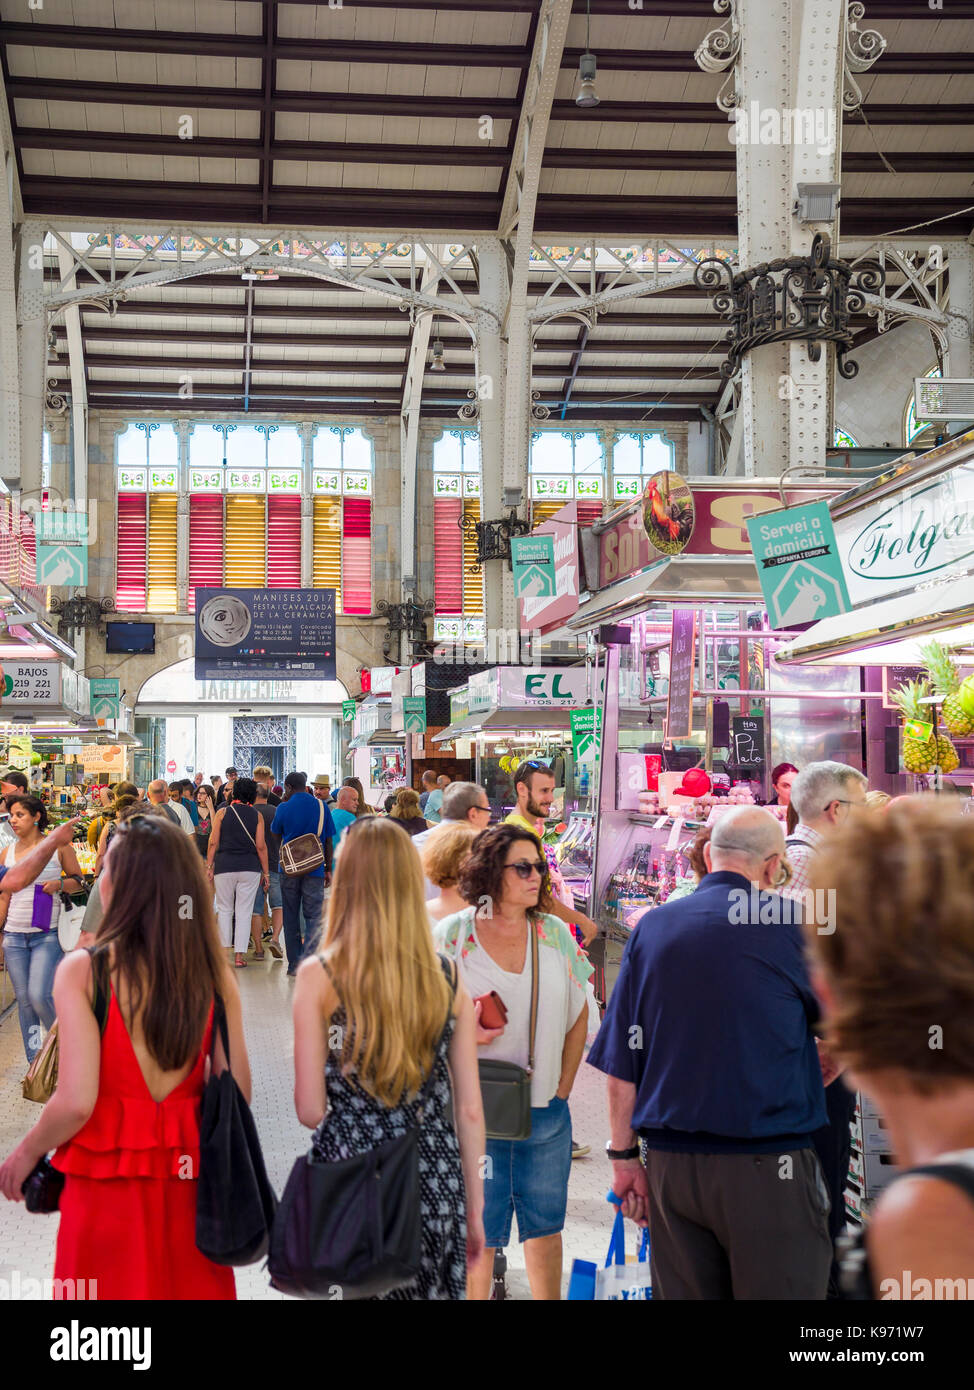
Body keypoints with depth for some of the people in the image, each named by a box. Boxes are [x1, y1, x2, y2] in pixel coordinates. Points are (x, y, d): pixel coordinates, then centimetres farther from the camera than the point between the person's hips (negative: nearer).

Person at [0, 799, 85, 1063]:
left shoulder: (58, 847, -2)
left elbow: (79, 881, 6)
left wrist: (58, 884, -14)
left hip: (48, 934, -4)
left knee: (39, 996, -13)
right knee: (23, 999, 5)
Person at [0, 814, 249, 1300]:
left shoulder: (84, 971, -13)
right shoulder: (213, 975, -3)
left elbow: (75, 1102, -16)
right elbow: (237, 1092, 0)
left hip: (108, 1188, -3)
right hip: (191, 1182, 3)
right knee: (189, 1287, 19)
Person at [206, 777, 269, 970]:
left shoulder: (223, 812, 1)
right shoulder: (257, 816, 3)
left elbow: (213, 842, -1)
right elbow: (261, 846, 1)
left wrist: (209, 866, 5)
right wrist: (265, 872, 6)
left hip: (225, 867, 0)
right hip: (250, 867, 0)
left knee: (224, 909, 12)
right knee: (244, 911, 4)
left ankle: (225, 950, 11)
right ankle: (240, 954, 2)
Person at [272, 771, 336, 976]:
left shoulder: (284, 808, -5)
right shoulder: (321, 806, 0)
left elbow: (276, 833, 13)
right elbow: (329, 840, 3)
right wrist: (328, 869, 11)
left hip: (290, 869, 0)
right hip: (315, 868, 0)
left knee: (291, 917, 10)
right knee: (314, 917, 1)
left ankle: (294, 964, 13)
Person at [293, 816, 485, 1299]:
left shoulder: (318, 977, -8)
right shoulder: (448, 979, 0)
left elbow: (310, 1110, -9)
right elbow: (470, 1109, 3)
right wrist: (474, 1206, 12)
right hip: (436, 1182, 3)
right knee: (432, 1287, 16)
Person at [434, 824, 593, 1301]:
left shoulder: (555, 934, 5)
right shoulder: (451, 935, -6)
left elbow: (579, 1015, 13)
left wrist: (563, 1087, 8)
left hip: (546, 1114, 3)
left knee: (544, 1225, 14)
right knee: (476, 1234, 5)